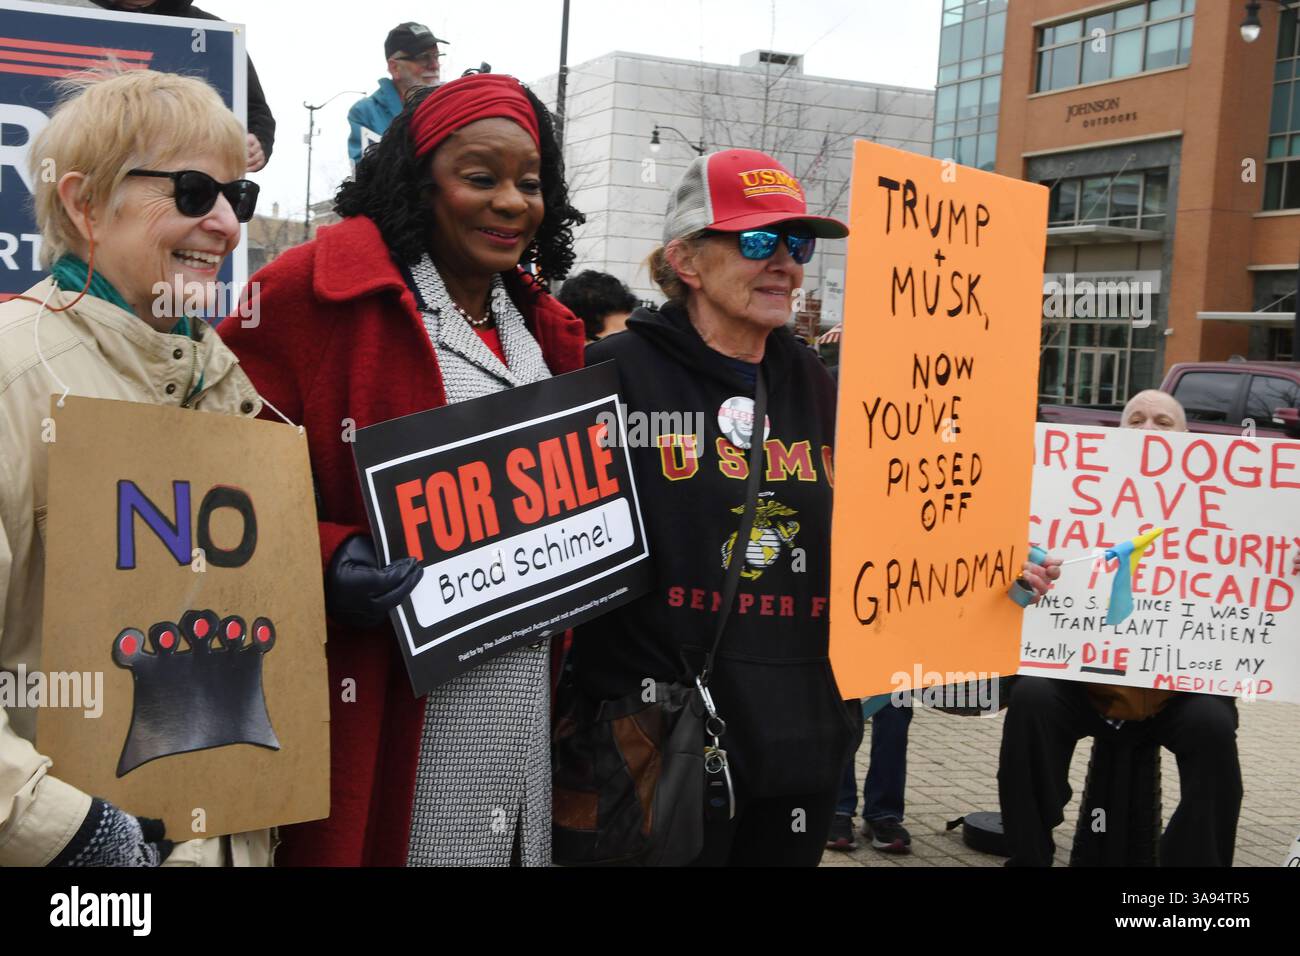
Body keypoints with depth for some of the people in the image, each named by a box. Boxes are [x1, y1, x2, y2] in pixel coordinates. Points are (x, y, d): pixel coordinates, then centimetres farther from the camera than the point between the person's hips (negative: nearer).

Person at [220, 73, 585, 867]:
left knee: (522, 841, 14)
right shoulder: (316, 292, -8)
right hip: (388, 697, -6)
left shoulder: (543, 329, 13)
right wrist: (327, 563, -24)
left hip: (527, 687, 7)